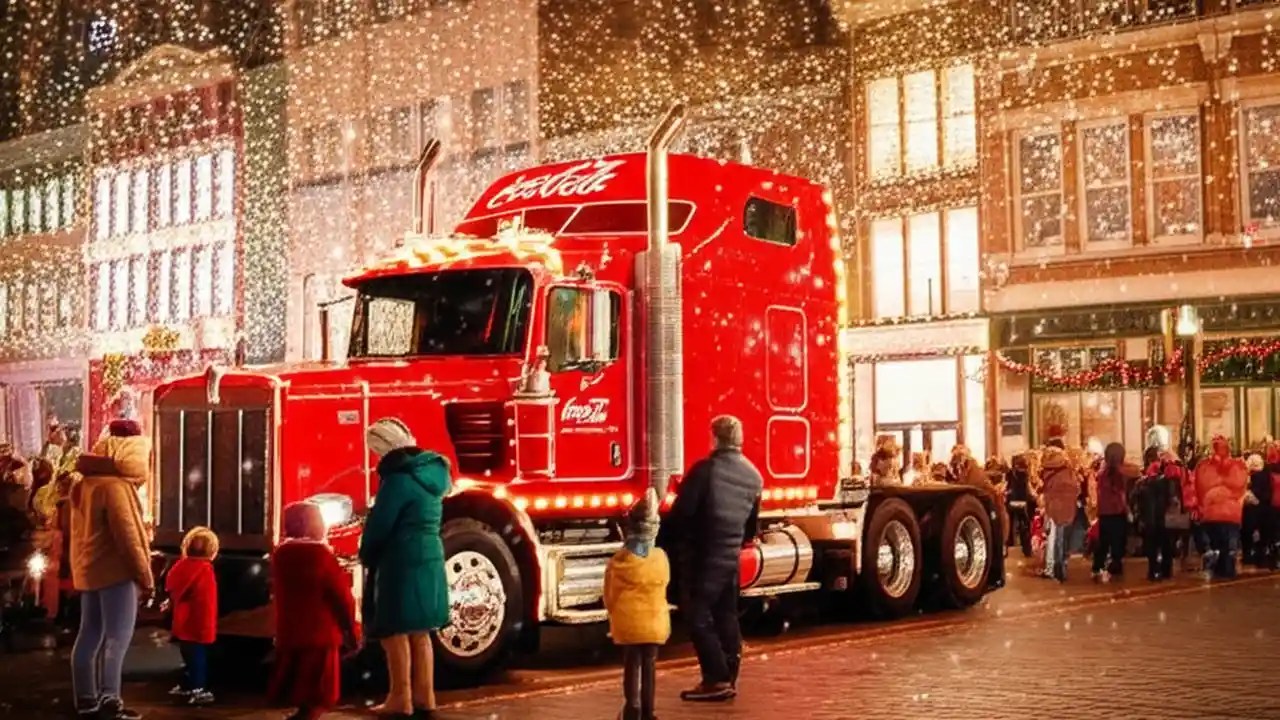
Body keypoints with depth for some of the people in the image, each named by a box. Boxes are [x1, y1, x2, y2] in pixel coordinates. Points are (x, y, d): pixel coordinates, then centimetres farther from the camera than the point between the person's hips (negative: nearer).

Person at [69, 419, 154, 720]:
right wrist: (146, 577, -14)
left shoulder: (86, 483, 13)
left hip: (90, 570, 10)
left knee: (90, 633, 11)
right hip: (114, 571, -10)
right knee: (118, 635, -6)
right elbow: (128, 537, -19)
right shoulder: (115, 486, -17)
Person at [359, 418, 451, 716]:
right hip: (430, 558, 9)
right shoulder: (432, 471, 10)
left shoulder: (399, 479, -16)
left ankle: (401, 698, 2)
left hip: (402, 562, -9)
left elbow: (379, 524, -13)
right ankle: (424, 694, 18)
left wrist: (367, 556, 4)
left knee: (395, 631, -1)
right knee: (419, 632, 14)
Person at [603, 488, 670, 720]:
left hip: (627, 621, -1)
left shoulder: (618, 562, -13)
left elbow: (609, 595, -2)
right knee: (648, 665, 11)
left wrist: (615, 614, 16)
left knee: (632, 664, 11)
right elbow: (662, 587, 6)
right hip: (654, 621, 1)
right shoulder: (661, 558, -10)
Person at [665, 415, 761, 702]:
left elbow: (682, 510, -15)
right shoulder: (754, 476, 8)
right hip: (731, 558, 7)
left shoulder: (705, 469, -15)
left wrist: (668, 538, 0)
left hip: (702, 556, -7)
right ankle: (728, 679, 16)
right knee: (726, 617, 13)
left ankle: (716, 679, -5)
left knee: (699, 617, -2)